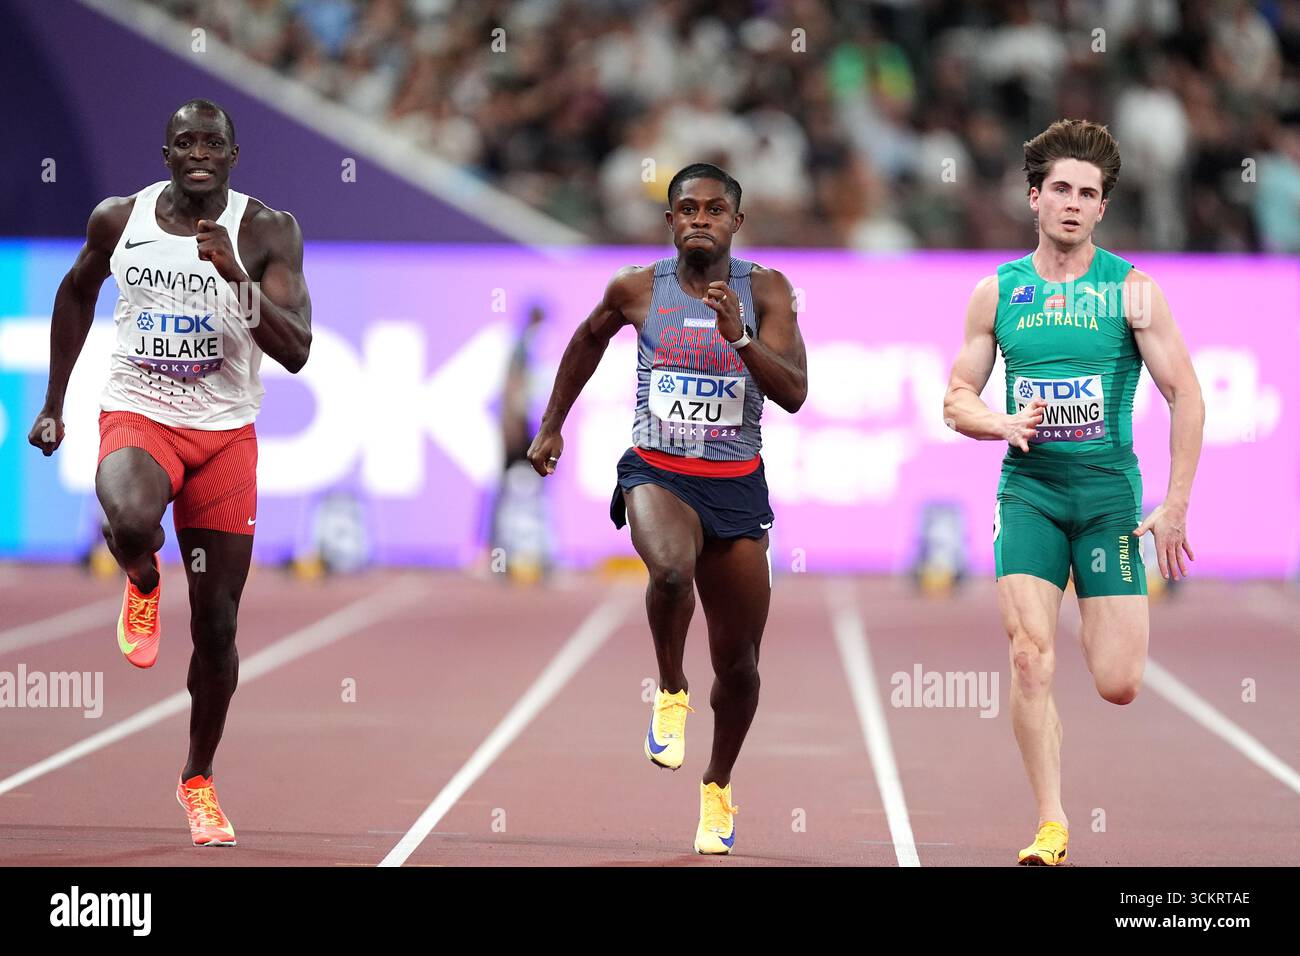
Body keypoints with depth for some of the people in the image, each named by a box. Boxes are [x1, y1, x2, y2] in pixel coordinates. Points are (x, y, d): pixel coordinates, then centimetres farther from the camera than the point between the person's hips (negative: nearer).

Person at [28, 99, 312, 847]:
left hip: (226, 432, 0)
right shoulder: (119, 220, -1)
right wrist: (54, 404, 18)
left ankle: (199, 779, 25)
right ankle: (143, 587, 3)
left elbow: (295, 352, -16)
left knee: (217, 625, 4)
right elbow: (77, 291, 18)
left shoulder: (267, 232, -8)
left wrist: (237, 277, -30)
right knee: (130, 523, -36)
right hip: (137, 417, 0)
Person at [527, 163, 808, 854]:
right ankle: (670, 692, -9)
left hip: (737, 486, 1)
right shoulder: (638, 289, -1)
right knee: (671, 569, -37)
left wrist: (740, 337, -26)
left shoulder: (765, 291, -3)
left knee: (738, 663, 8)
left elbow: (794, 394, -12)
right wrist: (551, 426, 23)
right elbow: (588, 340, 20)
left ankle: (718, 787, 33)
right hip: (657, 473, -1)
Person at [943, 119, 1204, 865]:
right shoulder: (997, 293, 5)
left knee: (1119, 685, -3)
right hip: (1028, 489, 1)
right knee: (1031, 658, -16)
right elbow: (957, 399, 10)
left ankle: (1115, 625, 36)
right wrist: (1004, 424, -12)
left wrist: (1177, 506, -7)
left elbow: (1186, 396, -2)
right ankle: (1052, 826, -9)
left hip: (1109, 489, -1)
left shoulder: (1132, 290, -2)